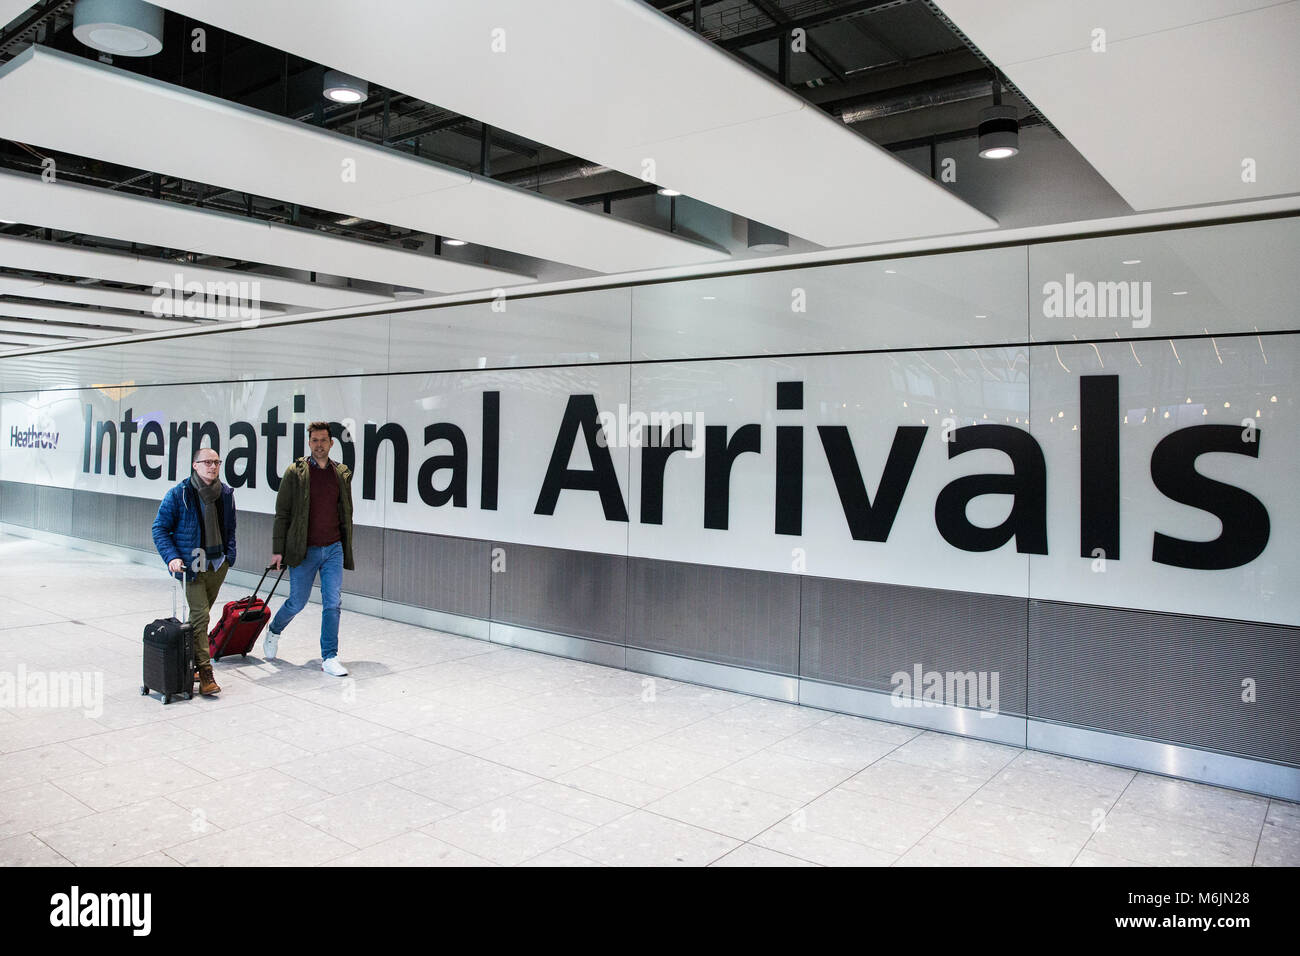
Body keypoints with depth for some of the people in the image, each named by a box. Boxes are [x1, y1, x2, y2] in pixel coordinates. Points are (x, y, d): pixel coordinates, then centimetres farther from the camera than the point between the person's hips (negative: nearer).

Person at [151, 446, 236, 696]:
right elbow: (160, 528, -4)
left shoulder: (226, 494, 6)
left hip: (218, 564, 5)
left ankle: (189, 662, 28)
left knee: (201, 613, 14)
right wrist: (172, 557, -15)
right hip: (192, 565, -5)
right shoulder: (179, 494, -9)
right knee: (199, 614, -11)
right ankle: (205, 673, -9)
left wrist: (230, 554, 9)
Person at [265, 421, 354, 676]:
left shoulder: (342, 474, 7)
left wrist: (346, 550, 13)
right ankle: (274, 630, 39)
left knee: (332, 604, -1)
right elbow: (282, 514, -2)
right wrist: (278, 550, -6)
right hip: (304, 550, -2)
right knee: (297, 602, 9)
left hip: (333, 549, 2)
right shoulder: (295, 473, -3)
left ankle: (329, 657, 6)